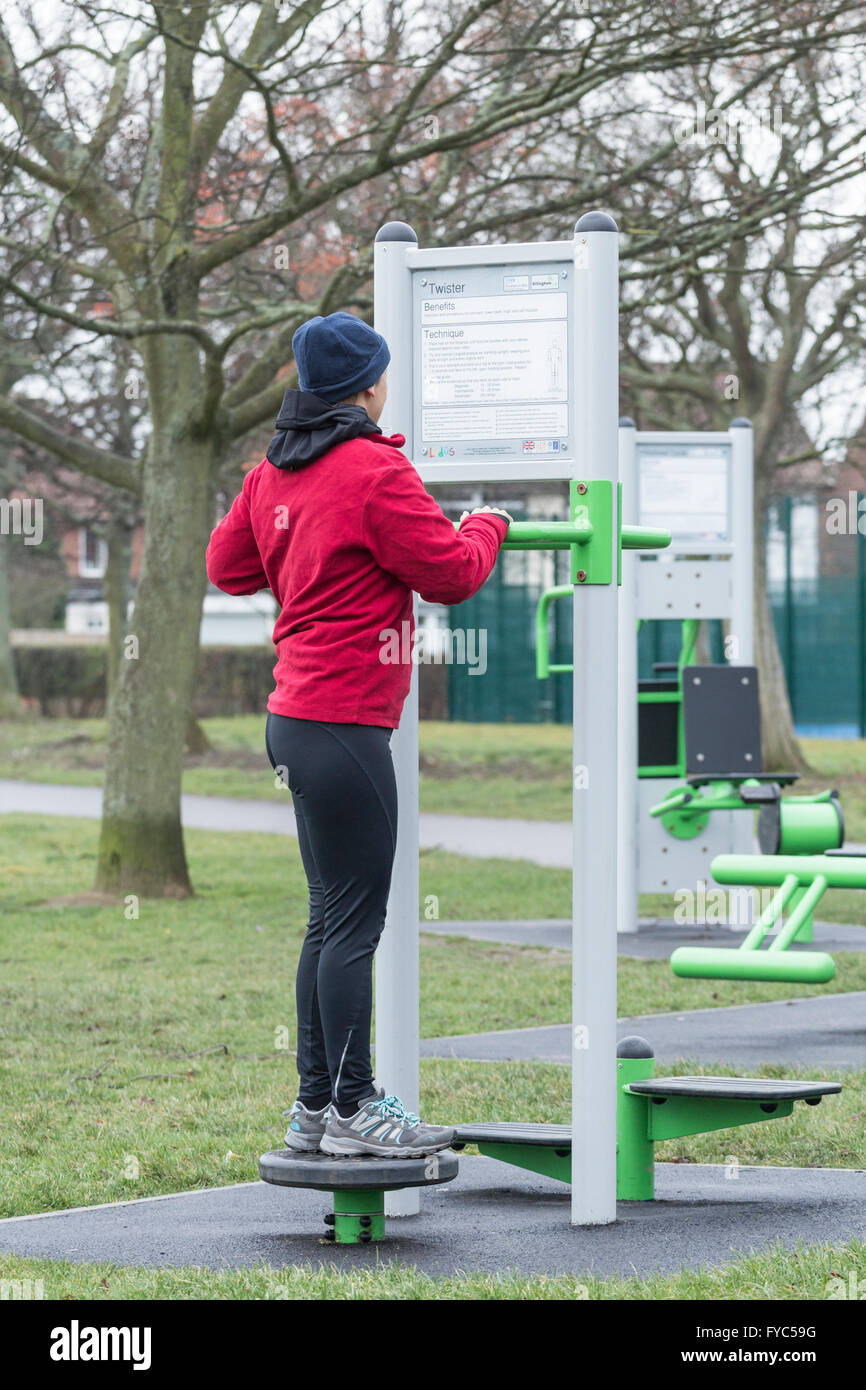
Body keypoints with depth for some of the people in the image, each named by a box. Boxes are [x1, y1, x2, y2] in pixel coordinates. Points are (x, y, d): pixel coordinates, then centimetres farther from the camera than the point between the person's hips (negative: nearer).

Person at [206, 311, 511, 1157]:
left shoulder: (274, 472, 12)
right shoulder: (374, 471, -13)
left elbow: (228, 564, 22)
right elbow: (452, 573, -10)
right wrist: (486, 528, 10)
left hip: (296, 715, 9)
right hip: (344, 722, -9)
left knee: (333, 918, 14)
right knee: (354, 920, -5)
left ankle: (315, 1103, 17)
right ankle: (349, 1111, -2)